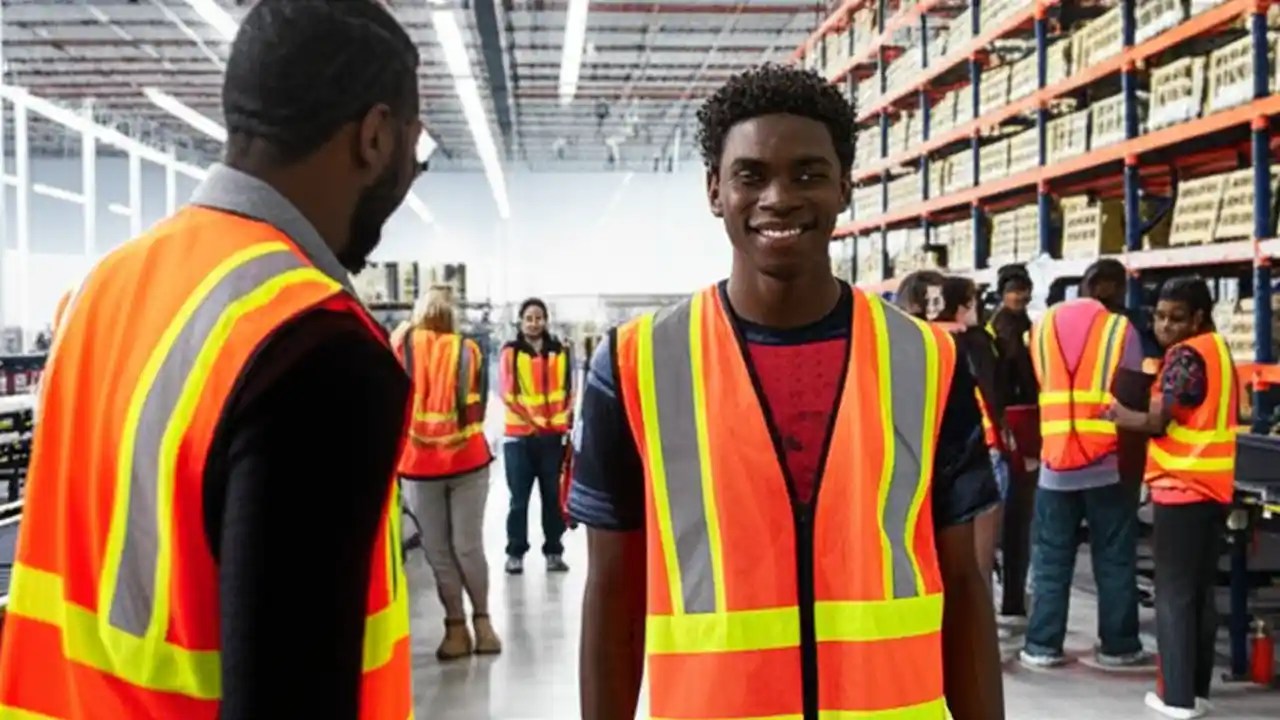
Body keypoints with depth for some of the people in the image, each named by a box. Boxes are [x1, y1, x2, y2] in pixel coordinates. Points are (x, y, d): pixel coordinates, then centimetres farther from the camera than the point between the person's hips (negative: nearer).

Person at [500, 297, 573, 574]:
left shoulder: (560, 352, 9)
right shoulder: (510, 352, 2)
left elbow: (569, 390, 9)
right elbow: (508, 394, -4)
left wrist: (562, 420, -3)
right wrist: (533, 419, -12)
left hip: (553, 435, 2)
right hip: (520, 435, -2)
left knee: (553, 496, 6)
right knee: (519, 498, 2)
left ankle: (554, 552, 14)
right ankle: (515, 553, 10)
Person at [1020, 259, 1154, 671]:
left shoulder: (1042, 327, 10)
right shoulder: (1120, 328, -2)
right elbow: (1130, 396, -5)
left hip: (1055, 464, 3)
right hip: (1107, 464, -3)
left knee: (1051, 560, 8)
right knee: (1115, 561, 7)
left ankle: (1042, 645, 9)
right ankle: (1118, 646, 14)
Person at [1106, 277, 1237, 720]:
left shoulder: (1185, 354, -13)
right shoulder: (1219, 350, 14)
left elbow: (1156, 421, -17)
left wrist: (1119, 415, -2)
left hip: (1181, 487, -9)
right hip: (1213, 487, 9)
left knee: (1174, 595, -2)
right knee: (1200, 592, 13)